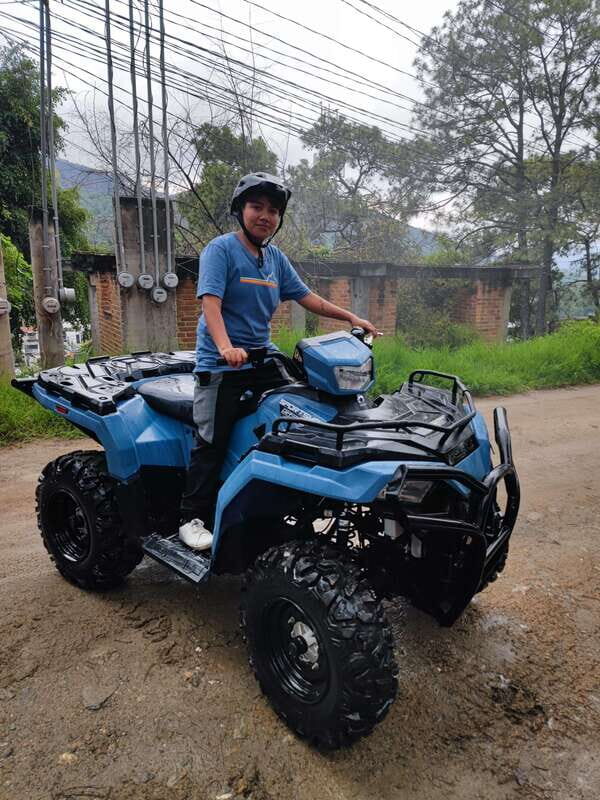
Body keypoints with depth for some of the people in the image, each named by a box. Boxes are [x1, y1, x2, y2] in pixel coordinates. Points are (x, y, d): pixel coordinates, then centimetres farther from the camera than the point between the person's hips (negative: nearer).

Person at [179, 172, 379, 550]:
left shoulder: (276, 258, 15)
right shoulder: (220, 249, -6)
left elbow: (306, 296, 16)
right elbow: (210, 303, -19)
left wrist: (351, 317, 9)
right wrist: (226, 347, -35)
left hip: (264, 360, 7)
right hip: (221, 366, -6)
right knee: (212, 444, -5)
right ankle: (193, 519, 9)